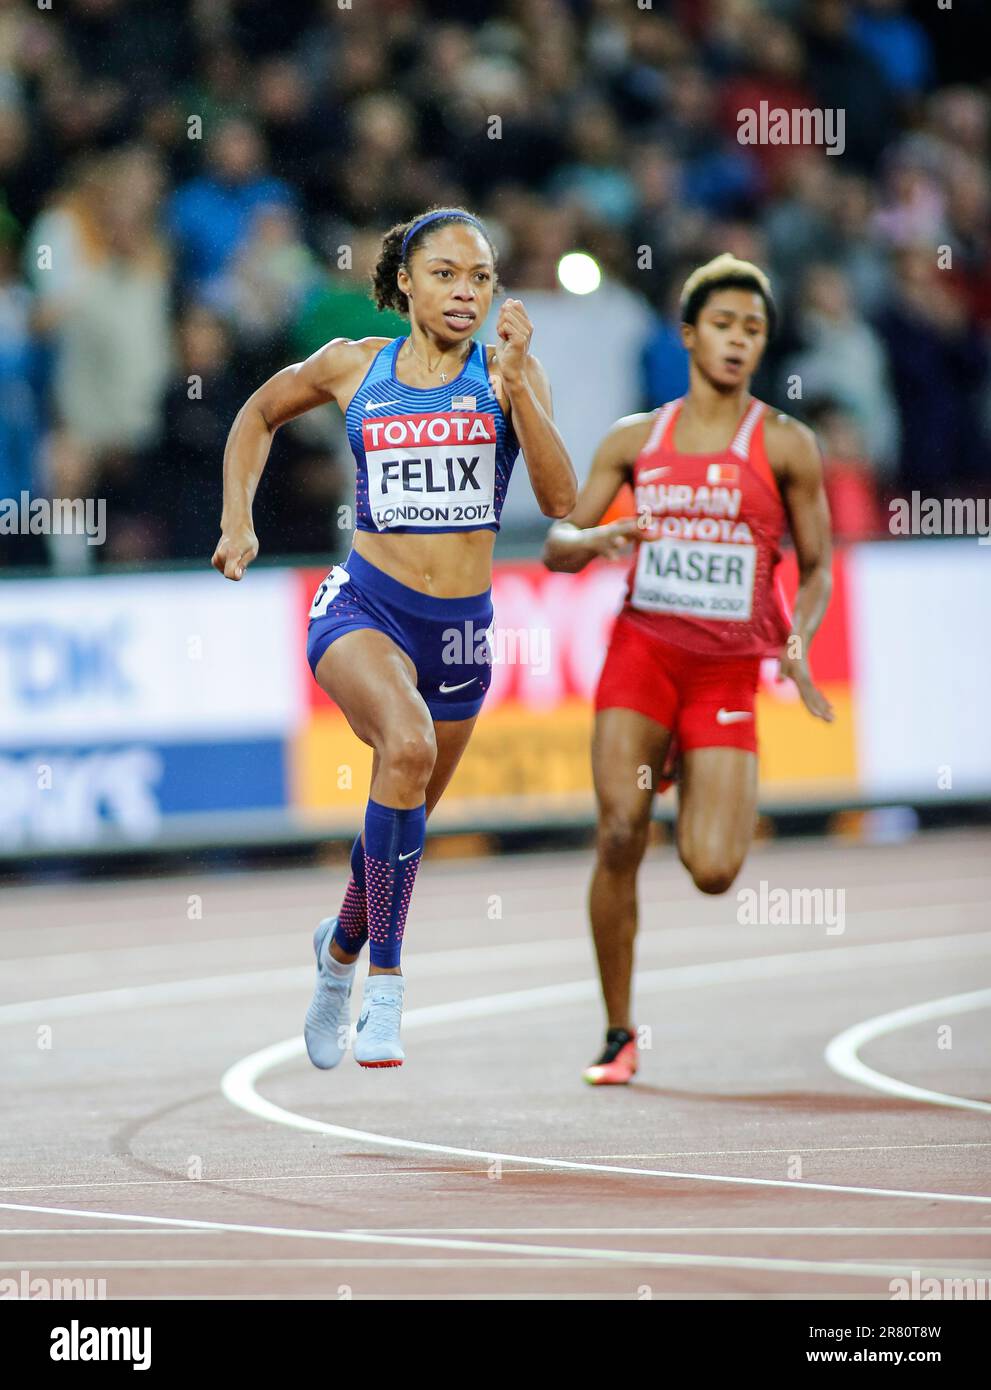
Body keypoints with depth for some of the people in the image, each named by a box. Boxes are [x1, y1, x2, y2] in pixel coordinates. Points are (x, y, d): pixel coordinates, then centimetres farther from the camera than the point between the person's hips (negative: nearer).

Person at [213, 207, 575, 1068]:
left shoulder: (507, 373, -2)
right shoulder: (353, 367, 0)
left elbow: (561, 500, -15)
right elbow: (259, 417, 20)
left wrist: (515, 380, -23)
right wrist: (238, 523, 9)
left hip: (460, 630, 3)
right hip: (364, 608, -2)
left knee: (403, 822, 17)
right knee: (408, 744, -33)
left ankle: (341, 947, 52)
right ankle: (386, 988, -28)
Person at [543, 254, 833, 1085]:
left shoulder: (785, 445, 1)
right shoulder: (636, 440, 7)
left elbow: (816, 568, 5)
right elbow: (557, 548, 9)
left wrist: (799, 642, -14)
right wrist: (598, 540, -14)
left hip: (731, 667, -1)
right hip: (643, 650, 1)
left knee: (714, 873, -12)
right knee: (618, 838, -13)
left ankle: (695, 779, 26)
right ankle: (620, 1035, 1)